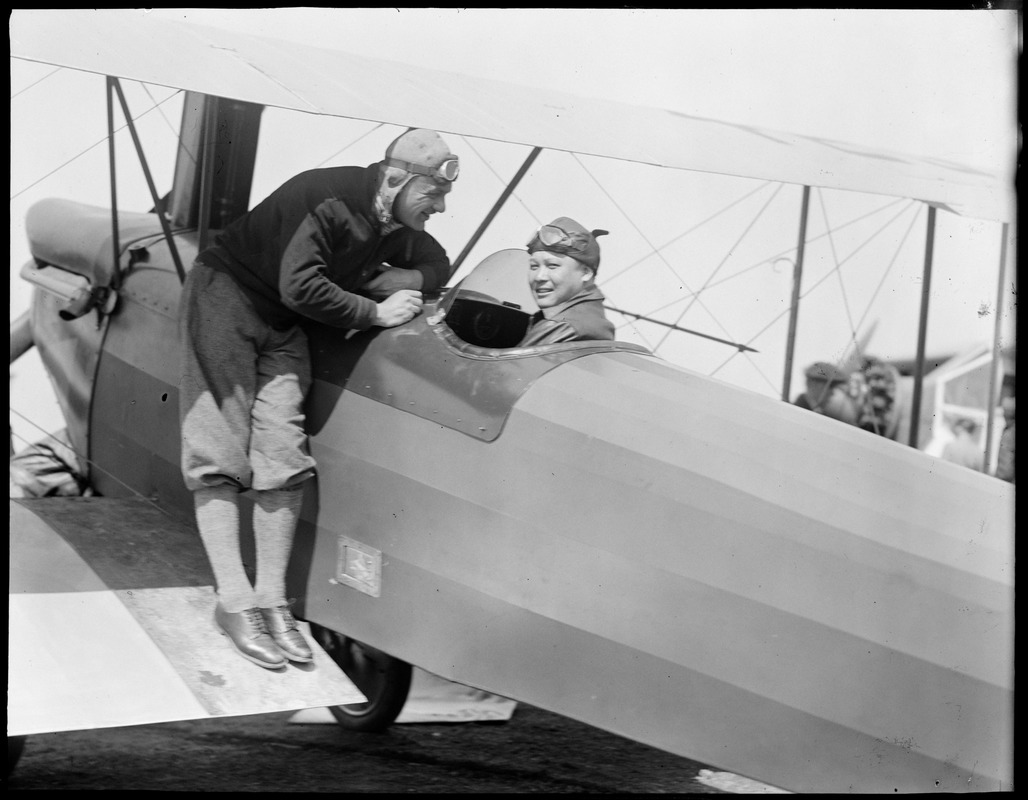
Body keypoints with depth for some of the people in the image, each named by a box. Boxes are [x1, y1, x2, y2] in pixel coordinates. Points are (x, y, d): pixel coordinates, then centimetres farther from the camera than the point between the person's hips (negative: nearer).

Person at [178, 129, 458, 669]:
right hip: (225, 294, -7)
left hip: (281, 324, 7)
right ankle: (235, 600, -11)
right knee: (221, 452, -10)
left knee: (283, 452, -6)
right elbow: (300, 287, -30)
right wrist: (374, 311, -21)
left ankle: (272, 599, -2)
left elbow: (437, 268, 11)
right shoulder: (331, 199, -26)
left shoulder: (396, 224, -1)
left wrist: (376, 278, -8)